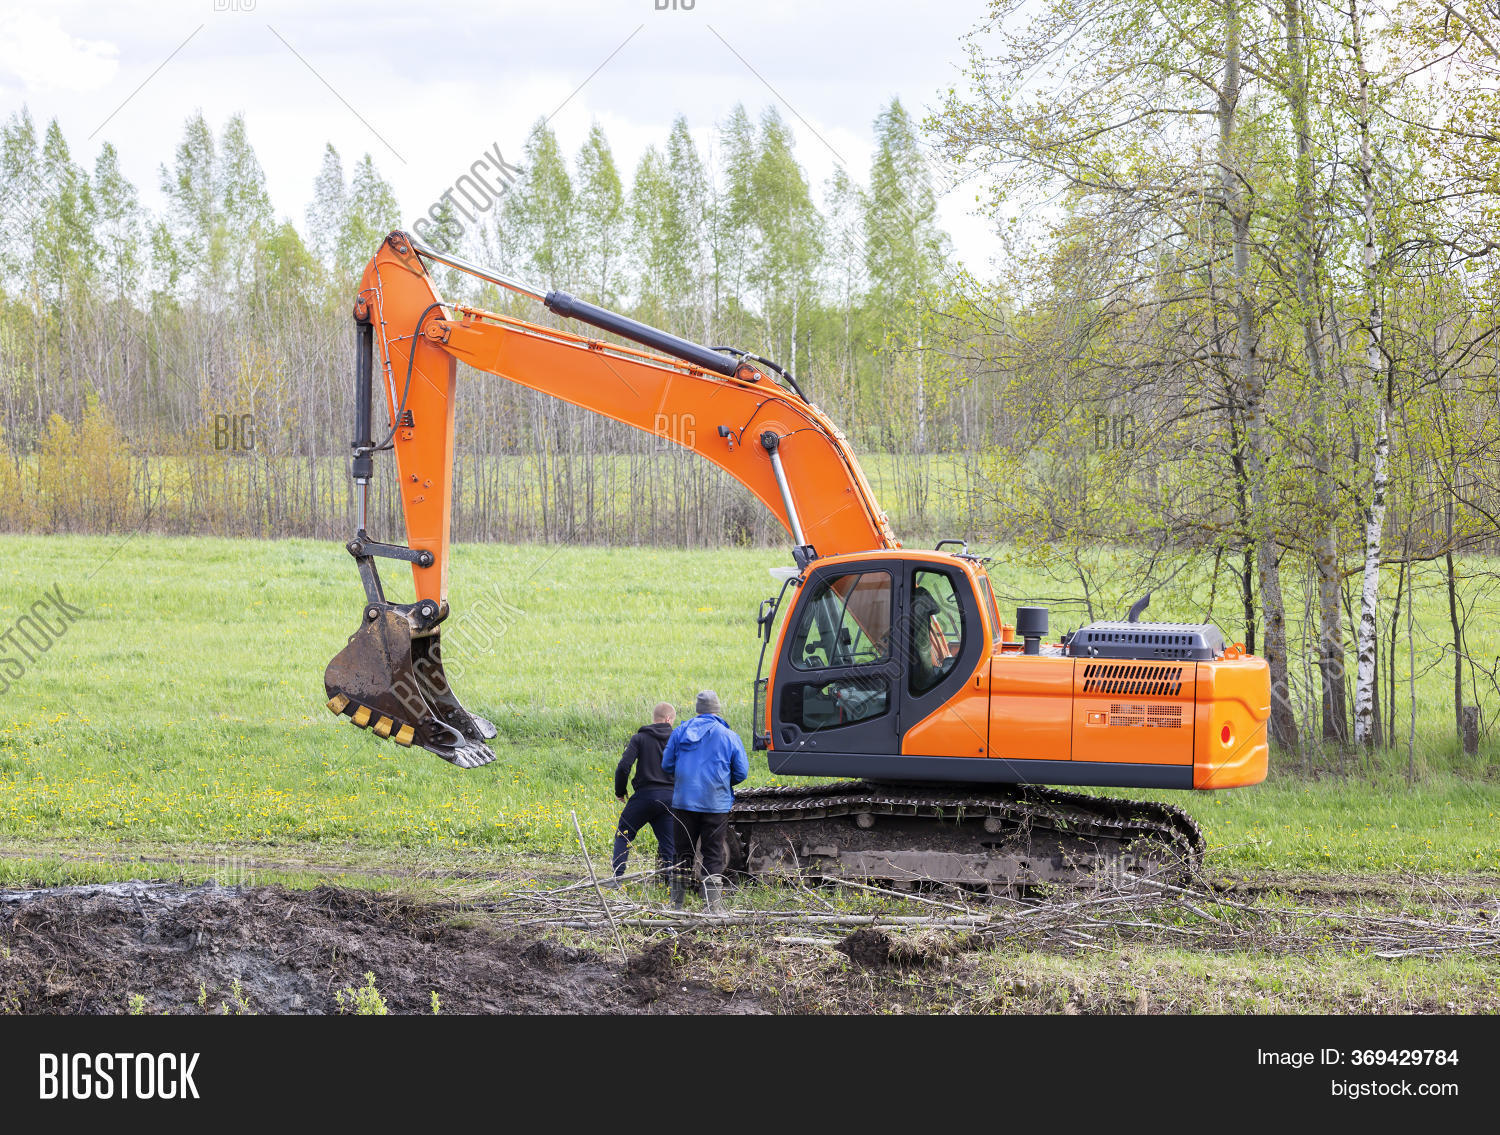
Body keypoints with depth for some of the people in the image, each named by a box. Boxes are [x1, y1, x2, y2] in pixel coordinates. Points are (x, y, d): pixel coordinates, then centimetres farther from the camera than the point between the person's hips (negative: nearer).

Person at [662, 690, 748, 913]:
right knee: (713, 855, 2)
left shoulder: (680, 732, 4)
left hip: (684, 802, 2)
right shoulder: (729, 736, -2)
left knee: (683, 853, 11)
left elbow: (667, 766, 8)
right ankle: (713, 906, -5)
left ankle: (676, 904, 14)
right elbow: (741, 772, 0)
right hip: (716, 805, -2)